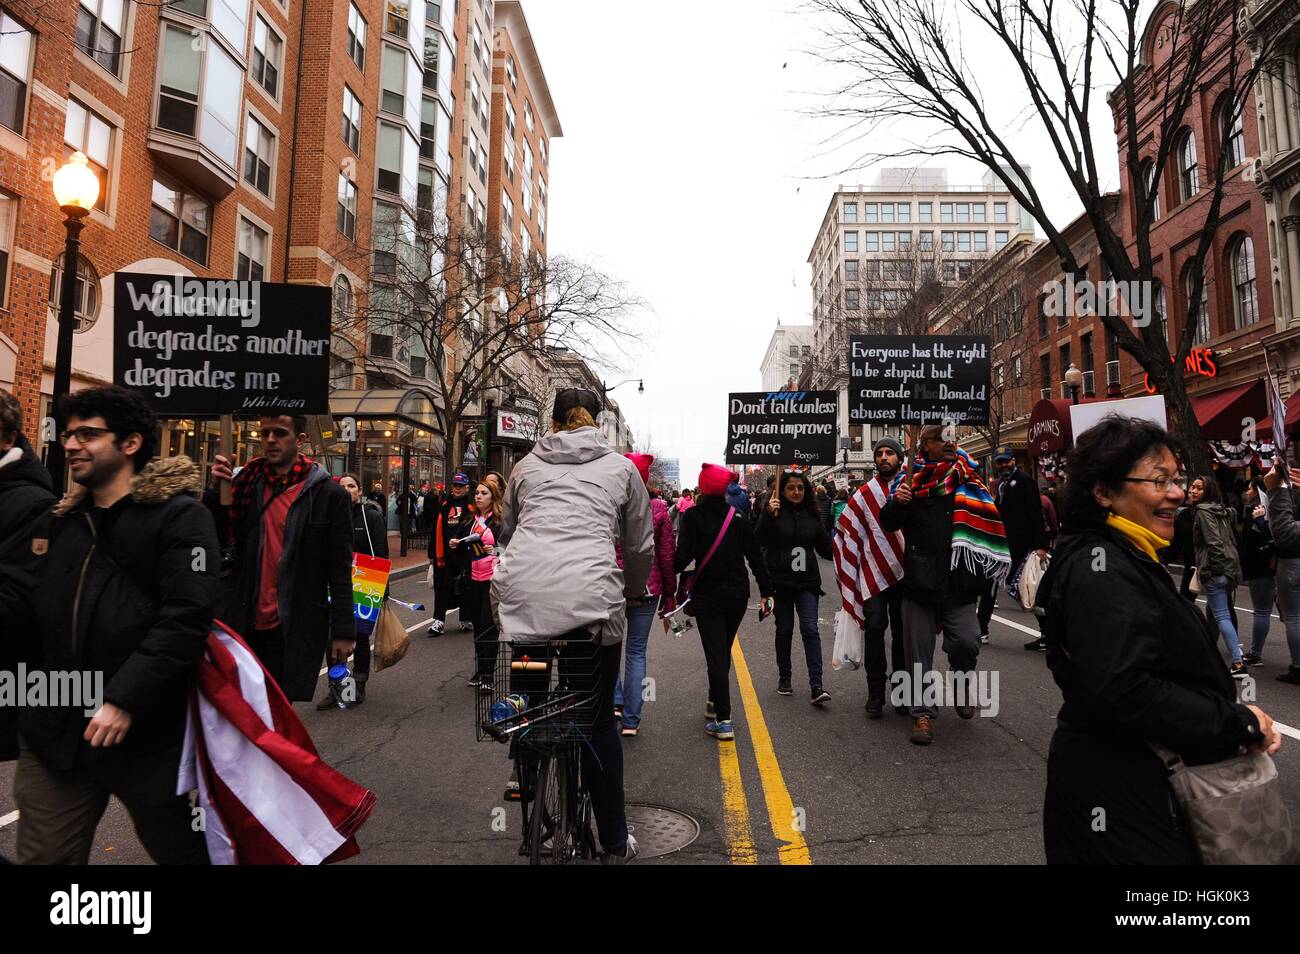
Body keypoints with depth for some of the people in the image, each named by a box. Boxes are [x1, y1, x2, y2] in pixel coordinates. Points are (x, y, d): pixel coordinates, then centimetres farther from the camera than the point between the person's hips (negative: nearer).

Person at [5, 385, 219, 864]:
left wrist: (124, 699, -23)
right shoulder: (56, 523, 11)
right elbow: (25, 612, 9)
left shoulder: (179, 518, -11)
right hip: (55, 728, 5)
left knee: (183, 849, 16)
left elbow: (187, 618, -20)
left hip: (143, 730, -5)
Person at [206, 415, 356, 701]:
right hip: (245, 623, 4)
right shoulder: (247, 483, 6)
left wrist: (343, 631, -9)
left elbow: (340, 570, -7)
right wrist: (216, 488, -6)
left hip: (294, 629, -3)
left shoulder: (329, 494, -6)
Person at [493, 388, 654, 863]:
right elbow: (641, 546, 17)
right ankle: (614, 843, 26)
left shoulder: (527, 465, 20)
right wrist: (631, 592, 35)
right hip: (590, 597, -2)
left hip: (519, 594, 2)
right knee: (598, 721, 13)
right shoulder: (621, 467, 15)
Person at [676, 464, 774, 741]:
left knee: (715, 655, 0)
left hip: (707, 596, -3)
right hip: (738, 594, 4)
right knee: (724, 651, 20)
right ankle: (715, 703, 34)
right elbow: (755, 557, 0)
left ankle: (723, 720, -3)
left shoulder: (693, 516, -11)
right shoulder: (738, 517, -2)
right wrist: (766, 591, 6)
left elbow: (683, 556, -18)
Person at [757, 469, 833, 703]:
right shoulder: (774, 512, -4)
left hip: (807, 581, 2)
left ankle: (816, 686, -9)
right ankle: (784, 678, 27)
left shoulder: (812, 514, 8)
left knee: (810, 629, -7)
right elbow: (761, 540, -17)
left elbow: (824, 546, 13)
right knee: (784, 630, 9)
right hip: (780, 581, -2)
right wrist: (768, 515, -31)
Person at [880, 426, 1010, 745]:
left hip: (958, 581, 1)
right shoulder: (913, 479, 1)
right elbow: (889, 523, -1)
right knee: (918, 650, 4)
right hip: (920, 581, -1)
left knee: (967, 641, -13)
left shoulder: (967, 479, 6)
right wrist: (896, 502, -22)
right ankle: (922, 713, 18)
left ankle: (961, 680, 20)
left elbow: (988, 518, 12)